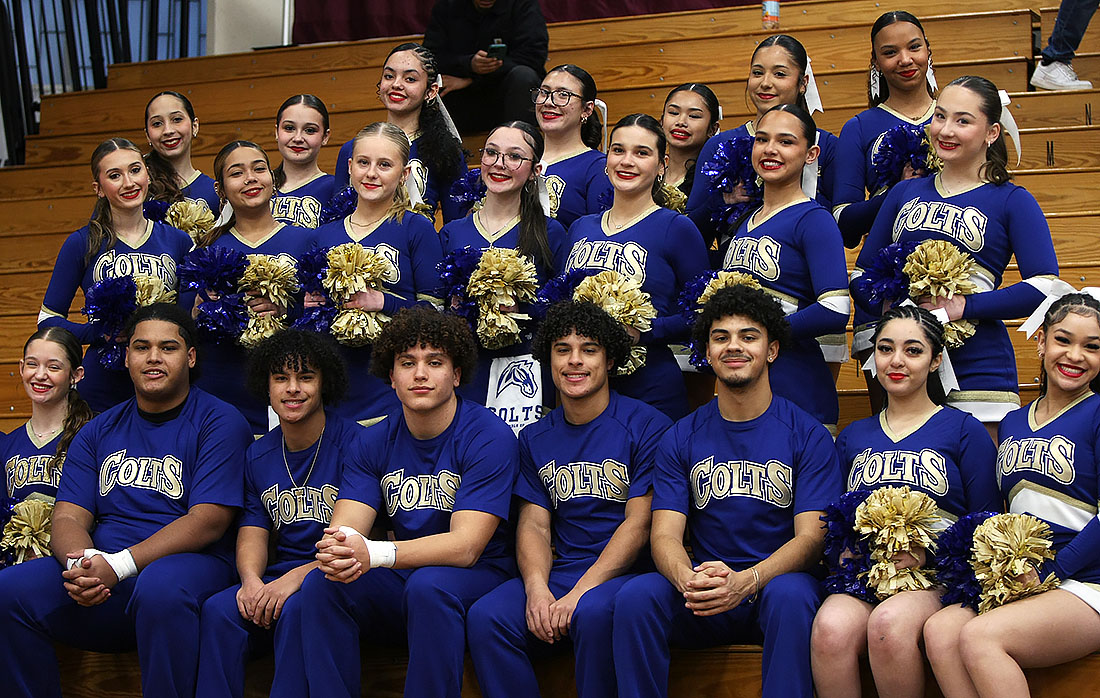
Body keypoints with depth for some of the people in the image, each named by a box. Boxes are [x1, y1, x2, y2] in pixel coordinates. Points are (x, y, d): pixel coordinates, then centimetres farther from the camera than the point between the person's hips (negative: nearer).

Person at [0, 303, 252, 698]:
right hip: (98, 581, 5)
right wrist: (83, 563, -17)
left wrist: (119, 565, -19)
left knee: (159, 587, -39)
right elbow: (68, 517, 8)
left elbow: (208, 521, -10)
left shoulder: (219, 423, 1)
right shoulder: (98, 432, 17)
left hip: (191, 565, -4)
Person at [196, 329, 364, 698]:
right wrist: (251, 579, -14)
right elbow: (253, 532, 10)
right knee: (217, 609, -23)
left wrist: (298, 576, -23)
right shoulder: (258, 455, 14)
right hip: (276, 579, 5)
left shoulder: (353, 444, -6)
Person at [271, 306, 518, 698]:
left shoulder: (489, 437, -12)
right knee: (320, 583, -22)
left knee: (428, 584, -35)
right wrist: (336, 549, -34)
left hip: (477, 578, -4)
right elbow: (344, 528, -6)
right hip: (400, 583, 4)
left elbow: (466, 546, -21)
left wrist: (373, 554, -36)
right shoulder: (375, 444, 5)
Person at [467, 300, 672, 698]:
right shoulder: (535, 439, 16)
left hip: (625, 572, -4)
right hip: (557, 574, 4)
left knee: (593, 611, -37)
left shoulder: (646, 426, -1)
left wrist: (579, 593, -19)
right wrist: (537, 588, -14)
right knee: (486, 617, -24)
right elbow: (533, 524, 9)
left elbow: (639, 523, -8)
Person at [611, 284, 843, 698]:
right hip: (702, 601, 2)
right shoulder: (681, 439, 9)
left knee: (791, 595, -36)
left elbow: (811, 537, -8)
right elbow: (665, 533, 0)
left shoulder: (807, 436, 1)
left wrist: (745, 581, -28)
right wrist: (688, 579, -27)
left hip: (775, 582, -2)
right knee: (635, 596, -27)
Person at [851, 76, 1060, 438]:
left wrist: (965, 306, -16)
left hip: (978, 371, -3)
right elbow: (860, 275, 13)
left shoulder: (1013, 201, 2)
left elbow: (1043, 287, -9)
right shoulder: (905, 192, 14)